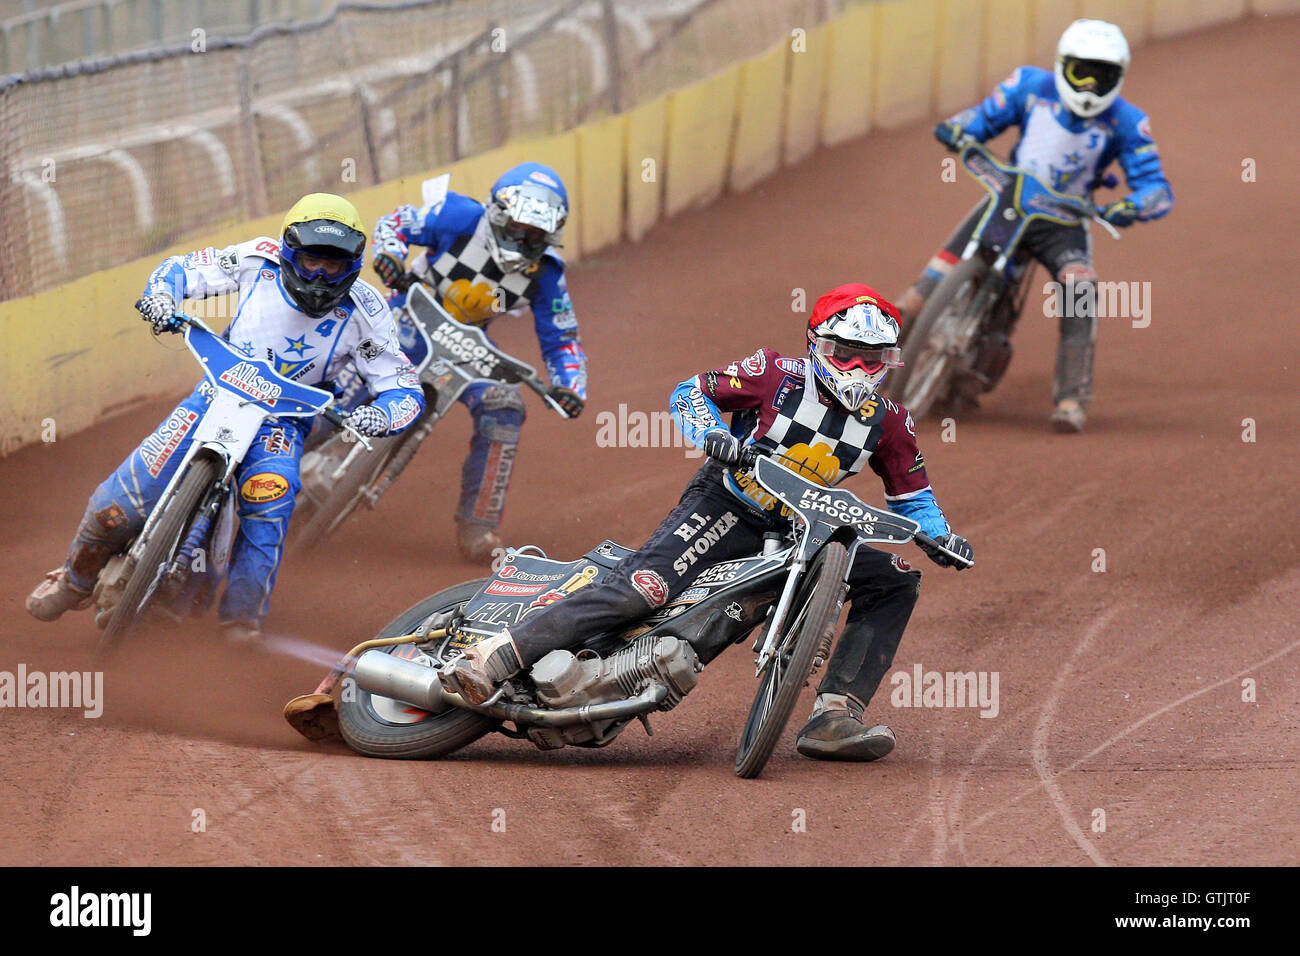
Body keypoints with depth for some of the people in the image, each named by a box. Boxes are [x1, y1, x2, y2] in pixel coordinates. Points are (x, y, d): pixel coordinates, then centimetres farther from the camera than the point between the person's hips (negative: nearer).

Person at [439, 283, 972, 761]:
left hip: (795, 532, 6)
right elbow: (690, 392, -1)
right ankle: (489, 661, -35)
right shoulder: (778, 375, -9)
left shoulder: (888, 423, 2)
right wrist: (711, 434, -22)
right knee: (639, 590, -29)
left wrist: (939, 534, -6)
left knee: (895, 584, -4)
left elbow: (911, 494, 14)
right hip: (724, 506, -6)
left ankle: (835, 717, -11)